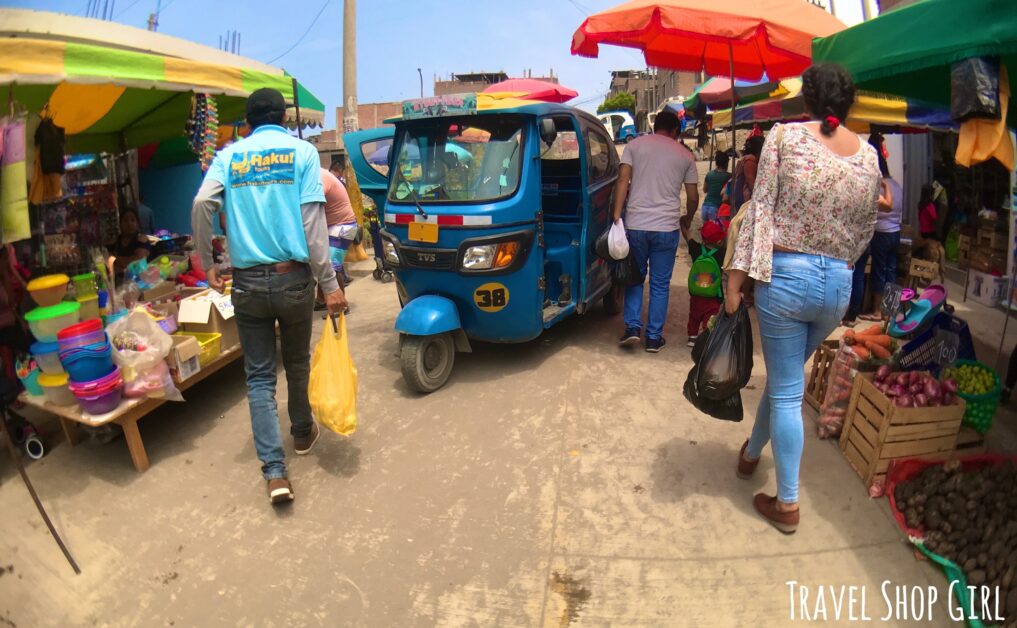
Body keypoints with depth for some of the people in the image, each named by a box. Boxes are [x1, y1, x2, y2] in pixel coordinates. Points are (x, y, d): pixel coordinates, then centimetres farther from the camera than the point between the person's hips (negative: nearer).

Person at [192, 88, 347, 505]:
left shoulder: (229, 155, 8)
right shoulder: (301, 150, 1)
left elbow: (202, 205, -9)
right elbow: (312, 219, -9)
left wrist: (208, 266, 1)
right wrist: (329, 283, -10)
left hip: (247, 281, 1)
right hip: (293, 277, -1)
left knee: (259, 375, 7)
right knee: (297, 363, 19)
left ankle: (275, 471, 1)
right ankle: (302, 434, 40)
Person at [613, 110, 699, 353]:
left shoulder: (635, 144, 7)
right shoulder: (685, 155, 9)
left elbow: (623, 181, -4)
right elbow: (693, 197, 11)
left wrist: (617, 215, -5)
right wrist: (687, 219, 29)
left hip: (635, 225, 0)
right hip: (667, 228, 0)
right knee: (660, 284, 9)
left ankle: (632, 327, 8)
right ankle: (654, 337, 13)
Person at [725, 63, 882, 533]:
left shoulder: (785, 135, -5)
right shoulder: (869, 156, 8)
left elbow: (761, 209, -11)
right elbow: (865, 231, 12)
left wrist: (736, 277, -10)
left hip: (786, 274, -4)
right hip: (839, 284, 5)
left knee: (786, 392, 4)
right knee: (785, 376, 23)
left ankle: (787, 504, 15)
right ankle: (751, 453, 44)